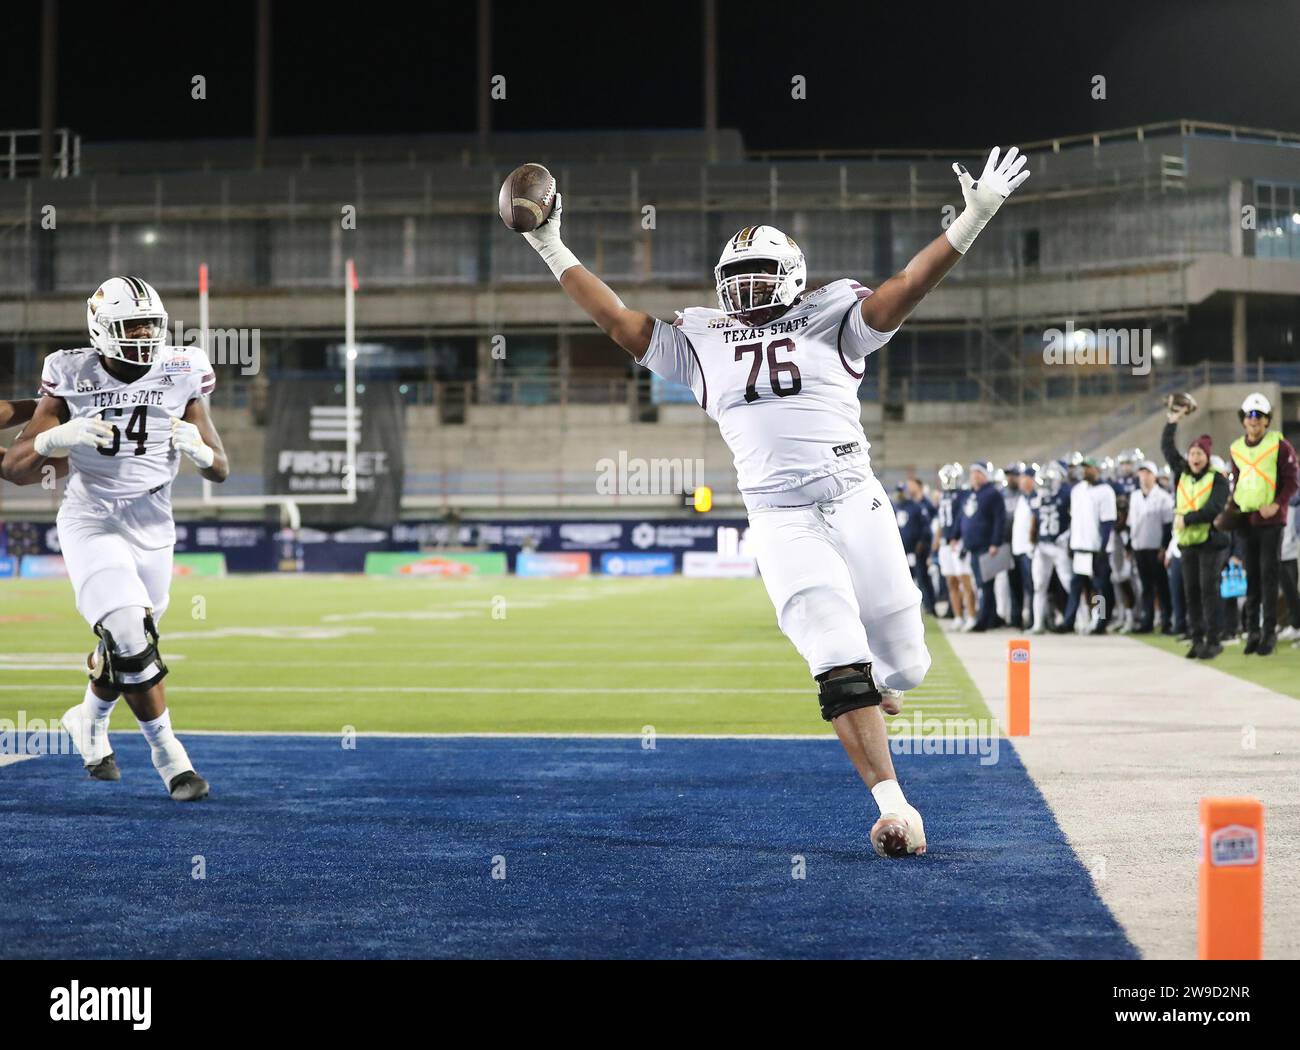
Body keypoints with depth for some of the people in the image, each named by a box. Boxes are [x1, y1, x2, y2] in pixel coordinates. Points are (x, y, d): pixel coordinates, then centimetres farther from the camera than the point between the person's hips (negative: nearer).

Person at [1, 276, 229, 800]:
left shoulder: (180, 376, -3)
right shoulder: (72, 380, -9)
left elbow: (220, 470, 3)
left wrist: (198, 449, -20)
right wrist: (59, 437, -26)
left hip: (153, 527, 3)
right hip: (91, 523, -3)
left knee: (126, 649, 13)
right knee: (128, 639, -19)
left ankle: (89, 720, 44)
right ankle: (169, 756, -4)